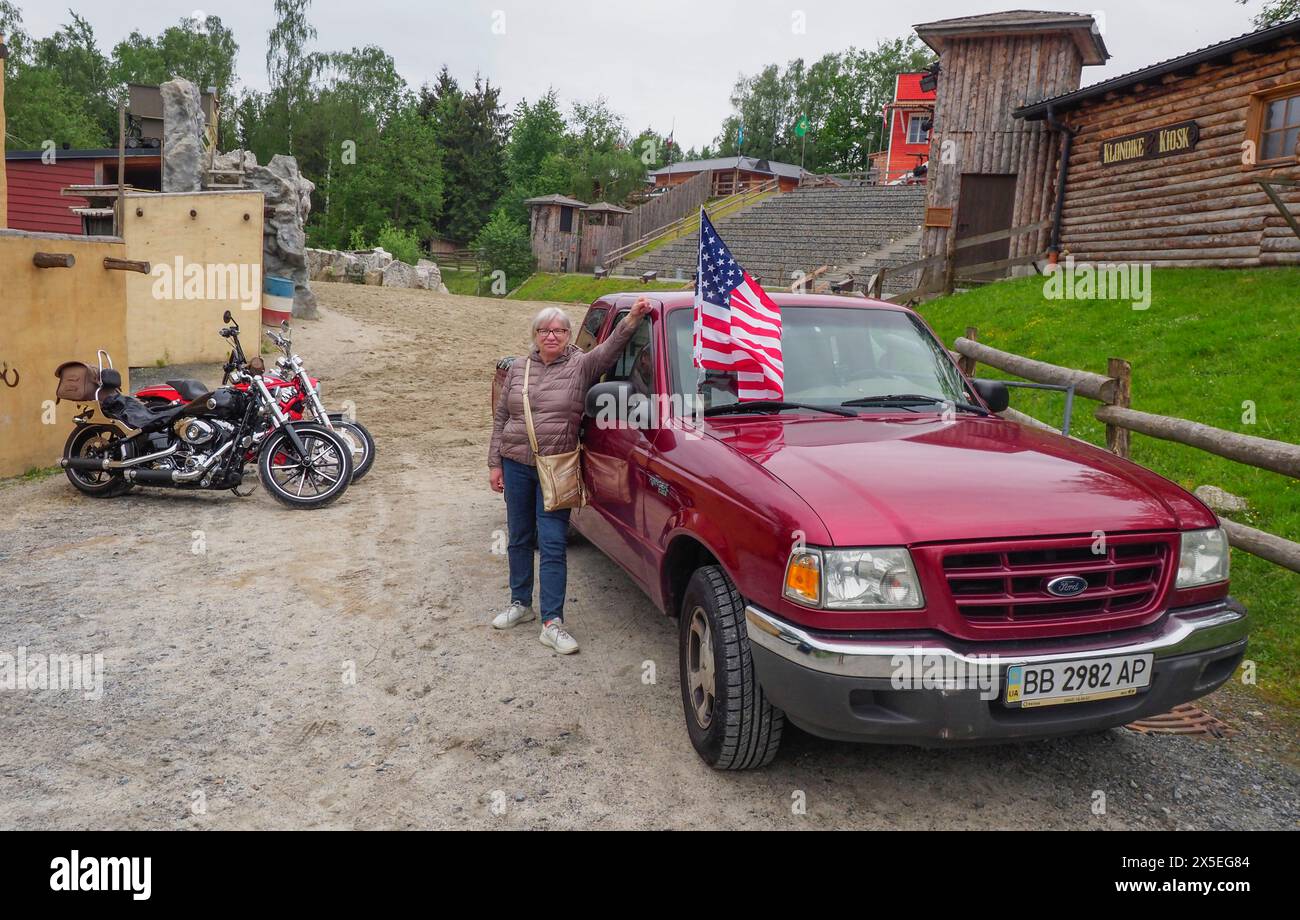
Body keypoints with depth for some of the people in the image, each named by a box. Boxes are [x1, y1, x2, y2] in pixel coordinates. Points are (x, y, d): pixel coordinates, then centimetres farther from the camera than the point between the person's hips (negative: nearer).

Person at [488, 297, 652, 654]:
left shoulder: (581, 366, -3)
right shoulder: (518, 369, 7)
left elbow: (610, 348, -21)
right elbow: (500, 418, 10)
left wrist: (632, 318, -37)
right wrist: (494, 463, 6)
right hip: (516, 464, 4)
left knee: (552, 545, -5)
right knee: (519, 539, 15)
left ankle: (552, 623, -2)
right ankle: (520, 604, 31)